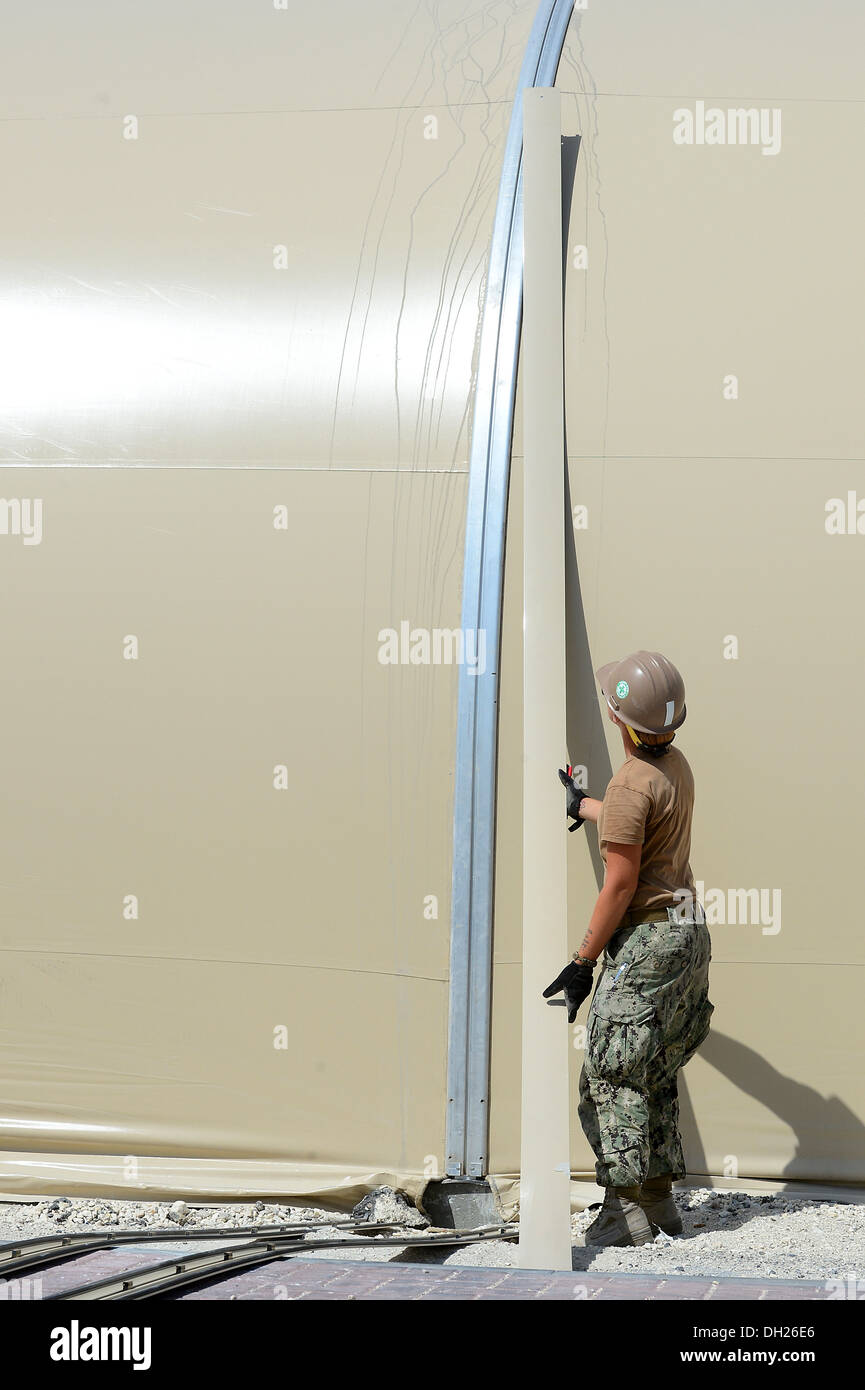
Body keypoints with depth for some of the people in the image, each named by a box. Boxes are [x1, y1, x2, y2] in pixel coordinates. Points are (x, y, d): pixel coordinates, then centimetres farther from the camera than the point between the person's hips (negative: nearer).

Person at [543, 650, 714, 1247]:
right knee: (655, 1077, 15)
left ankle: (626, 1209, -8)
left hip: (647, 938, -9)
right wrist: (582, 805, 49)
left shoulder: (631, 783, -18)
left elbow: (620, 884, -18)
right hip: (689, 934, 9)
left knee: (610, 1076, -6)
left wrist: (582, 963, -11)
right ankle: (660, 1199, 18)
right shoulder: (677, 766, 10)